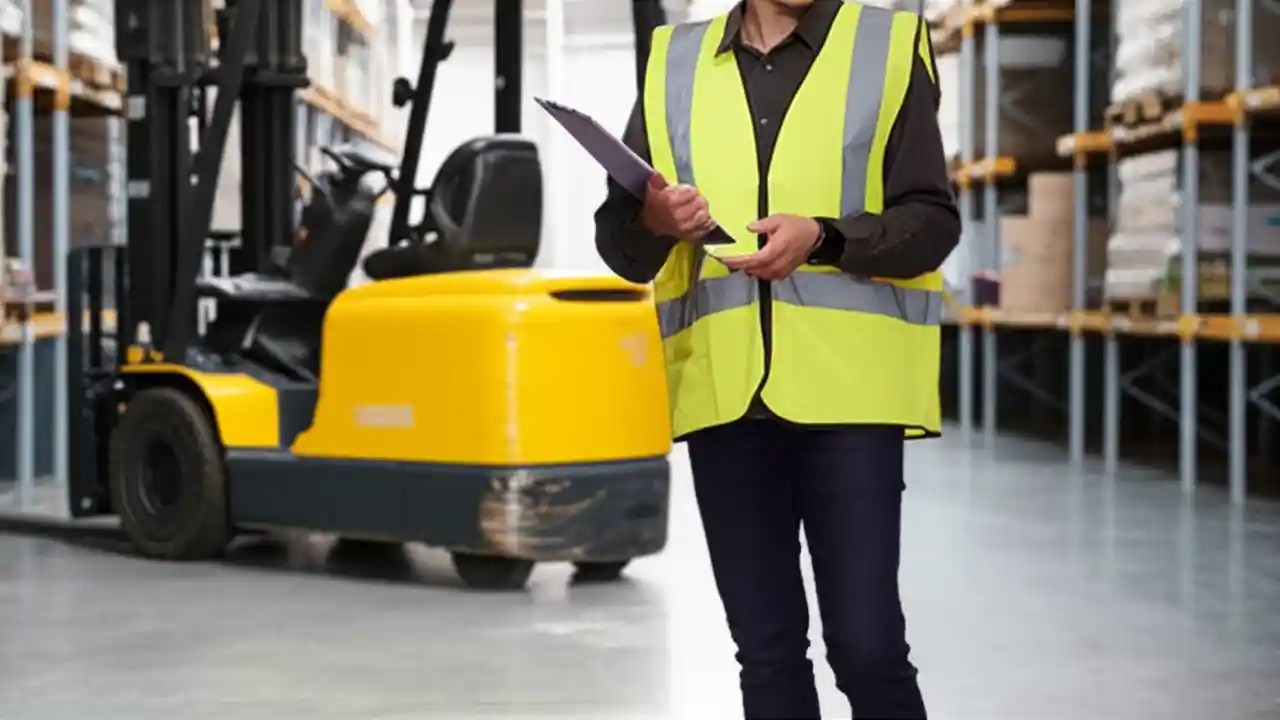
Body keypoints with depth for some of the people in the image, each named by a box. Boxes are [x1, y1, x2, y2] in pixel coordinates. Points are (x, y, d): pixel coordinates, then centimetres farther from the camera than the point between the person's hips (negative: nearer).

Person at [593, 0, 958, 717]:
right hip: (724, 394, 3)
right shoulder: (674, 63, 13)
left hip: (848, 390, -3)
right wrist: (653, 220, -11)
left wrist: (823, 239, -18)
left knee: (866, 643, -6)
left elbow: (934, 222, -1)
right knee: (765, 649, 8)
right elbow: (619, 243, 12)